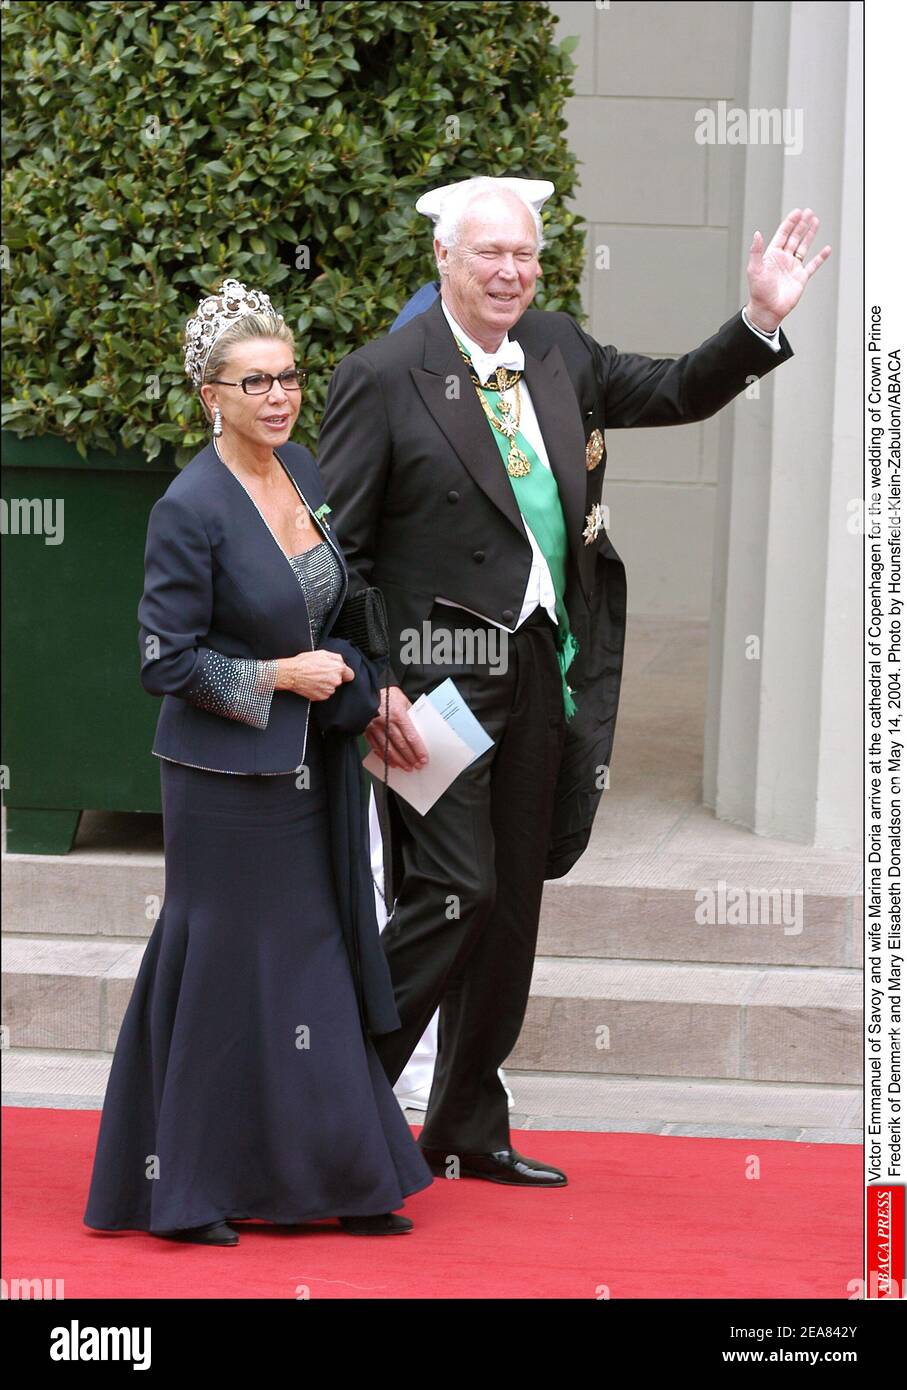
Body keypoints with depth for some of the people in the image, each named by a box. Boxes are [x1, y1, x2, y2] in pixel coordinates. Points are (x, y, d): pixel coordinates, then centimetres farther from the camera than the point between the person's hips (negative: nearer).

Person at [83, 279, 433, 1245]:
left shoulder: (301, 472, 5)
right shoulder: (190, 509, -18)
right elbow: (166, 663, -16)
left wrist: (360, 685, 10)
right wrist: (278, 678, -15)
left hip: (311, 767, 7)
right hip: (227, 777, -7)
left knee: (316, 966, 10)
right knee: (225, 971, -1)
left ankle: (331, 1181, 18)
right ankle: (187, 1192, 10)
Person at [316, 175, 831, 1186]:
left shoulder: (558, 351, 9)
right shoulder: (383, 378, -9)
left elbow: (676, 393, 20)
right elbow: (337, 546, -9)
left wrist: (763, 318, 3)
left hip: (539, 675, 7)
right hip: (439, 676, -7)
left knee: (513, 904, 11)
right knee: (455, 892, -14)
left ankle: (467, 1130, 21)